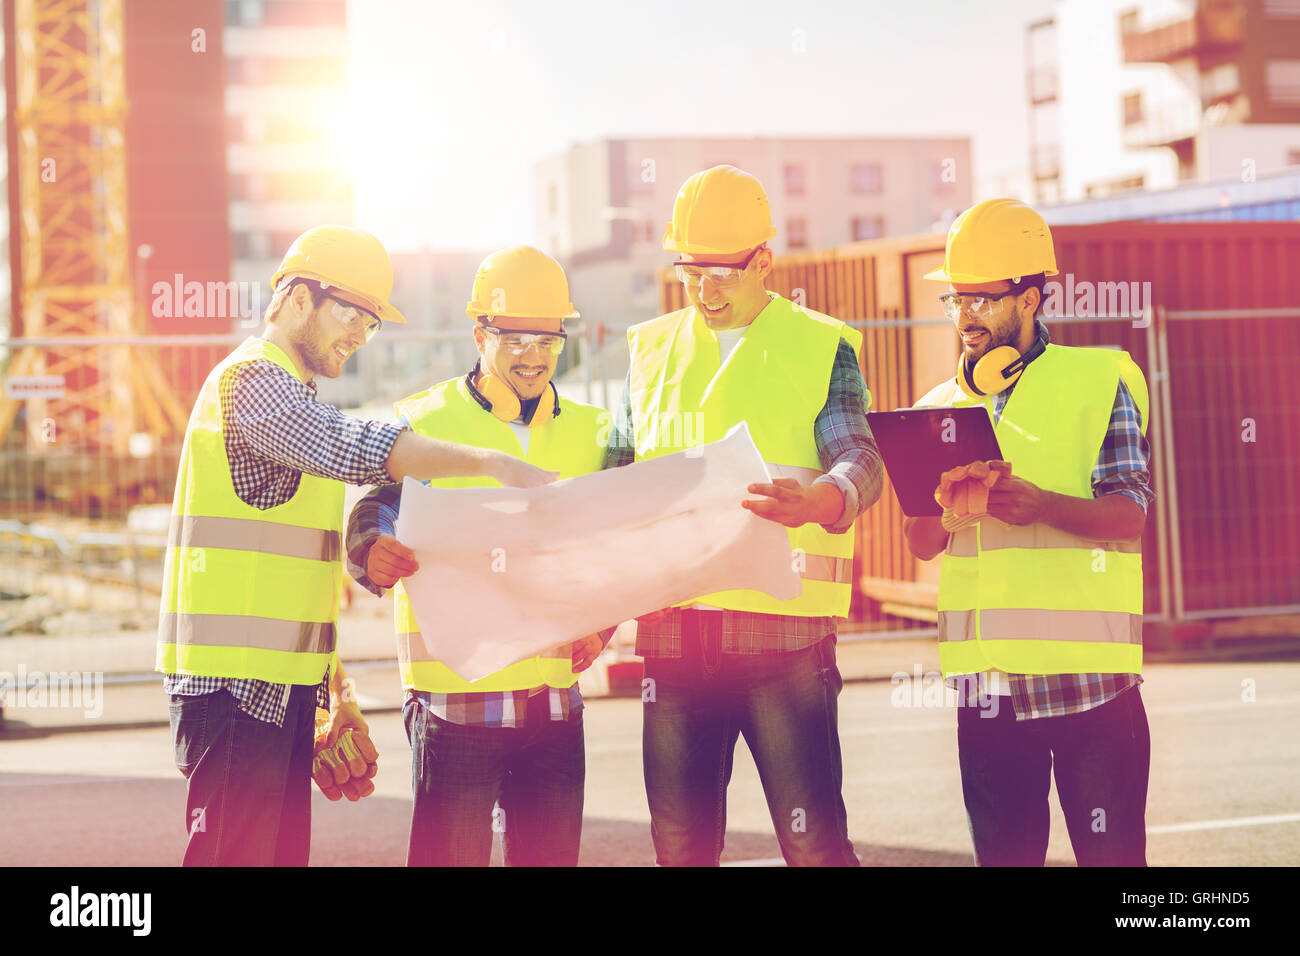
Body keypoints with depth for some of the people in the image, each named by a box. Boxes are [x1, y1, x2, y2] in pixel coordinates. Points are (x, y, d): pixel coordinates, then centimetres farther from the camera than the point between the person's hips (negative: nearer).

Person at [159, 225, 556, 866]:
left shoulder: (289, 393, 24)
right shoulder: (252, 377, -8)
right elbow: (354, 448, -27)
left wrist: (336, 686, 23)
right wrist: (489, 463, -29)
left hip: (281, 682, 10)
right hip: (234, 678, -10)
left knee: (283, 852, 9)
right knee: (234, 856, -11)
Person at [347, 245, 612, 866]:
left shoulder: (590, 432, 12)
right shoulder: (424, 420, 0)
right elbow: (376, 509, -10)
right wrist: (371, 553, -34)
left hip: (556, 701, 4)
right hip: (456, 702, -4)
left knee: (550, 857, 9)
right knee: (448, 857, -4)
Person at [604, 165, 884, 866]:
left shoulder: (821, 346, 4)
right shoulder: (651, 349, 15)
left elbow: (860, 459, -8)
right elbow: (616, 479, 19)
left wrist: (822, 500, -32)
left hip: (784, 630, -3)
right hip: (671, 632, 4)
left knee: (814, 843, -6)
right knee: (680, 846, 7)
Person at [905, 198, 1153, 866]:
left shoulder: (1096, 381, 1)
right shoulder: (940, 406, 13)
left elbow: (1129, 513, -8)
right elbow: (923, 545, 9)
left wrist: (1043, 505, -26)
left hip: (1088, 675, -4)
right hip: (986, 682, 4)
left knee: (1111, 855, -2)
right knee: (1003, 856, 10)